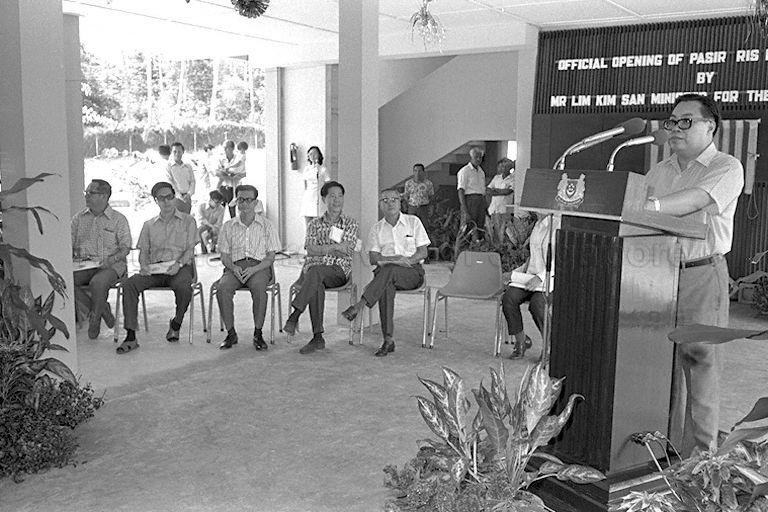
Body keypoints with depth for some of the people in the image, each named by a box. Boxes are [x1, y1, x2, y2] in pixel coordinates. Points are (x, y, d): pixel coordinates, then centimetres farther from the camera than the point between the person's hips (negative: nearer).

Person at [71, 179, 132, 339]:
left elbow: (125, 248, -1)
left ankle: (95, 316, -7)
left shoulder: (118, 219, 4)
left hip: (110, 265, -4)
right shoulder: (78, 218, 14)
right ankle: (102, 309, -11)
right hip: (83, 265, 4)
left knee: (97, 283, -36)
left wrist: (112, 259, -20)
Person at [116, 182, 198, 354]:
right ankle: (130, 336, -26)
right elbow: (143, 251, 17)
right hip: (154, 269, 3)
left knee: (182, 286, -37)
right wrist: (144, 265, -6)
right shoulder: (149, 225, 23)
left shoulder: (188, 221, 13)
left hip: (180, 267, -3)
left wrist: (178, 264, -16)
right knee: (129, 284, -25)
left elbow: (190, 250, 3)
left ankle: (176, 324, -7)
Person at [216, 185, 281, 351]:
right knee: (223, 288, -30)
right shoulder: (228, 226, 15)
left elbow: (270, 257, 4)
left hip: (259, 266, -2)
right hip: (235, 266, 2)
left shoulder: (266, 225, 9)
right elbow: (224, 256, 12)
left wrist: (253, 269, -15)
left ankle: (258, 334, -24)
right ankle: (231, 333, -16)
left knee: (258, 287, -36)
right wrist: (233, 268, -11)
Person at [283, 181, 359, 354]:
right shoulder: (314, 224, 18)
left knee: (315, 272, -36)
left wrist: (322, 248, -5)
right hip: (312, 270, 2)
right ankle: (317, 337, -37)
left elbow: (347, 252, -1)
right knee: (316, 285, -35)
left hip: (338, 270, -1)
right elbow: (311, 250, 1)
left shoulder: (351, 223, 13)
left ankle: (294, 315, -41)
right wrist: (336, 247, -9)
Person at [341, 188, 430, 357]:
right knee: (387, 286, -35)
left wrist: (407, 260, -15)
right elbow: (373, 258, 2)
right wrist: (393, 259, -16)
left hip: (413, 272, -1)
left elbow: (423, 252, 4)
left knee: (389, 270, -37)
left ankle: (358, 306, -42)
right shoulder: (376, 229, 13)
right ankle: (388, 340, -37)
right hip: (385, 272, 1)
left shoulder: (413, 222, 9)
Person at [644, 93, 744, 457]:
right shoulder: (659, 171, 19)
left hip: (701, 275, -5)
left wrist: (650, 205, -32)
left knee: (699, 361, -2)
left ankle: (699, 457, 7)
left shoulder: (727, 168, -1)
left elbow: (697, 199, -19)